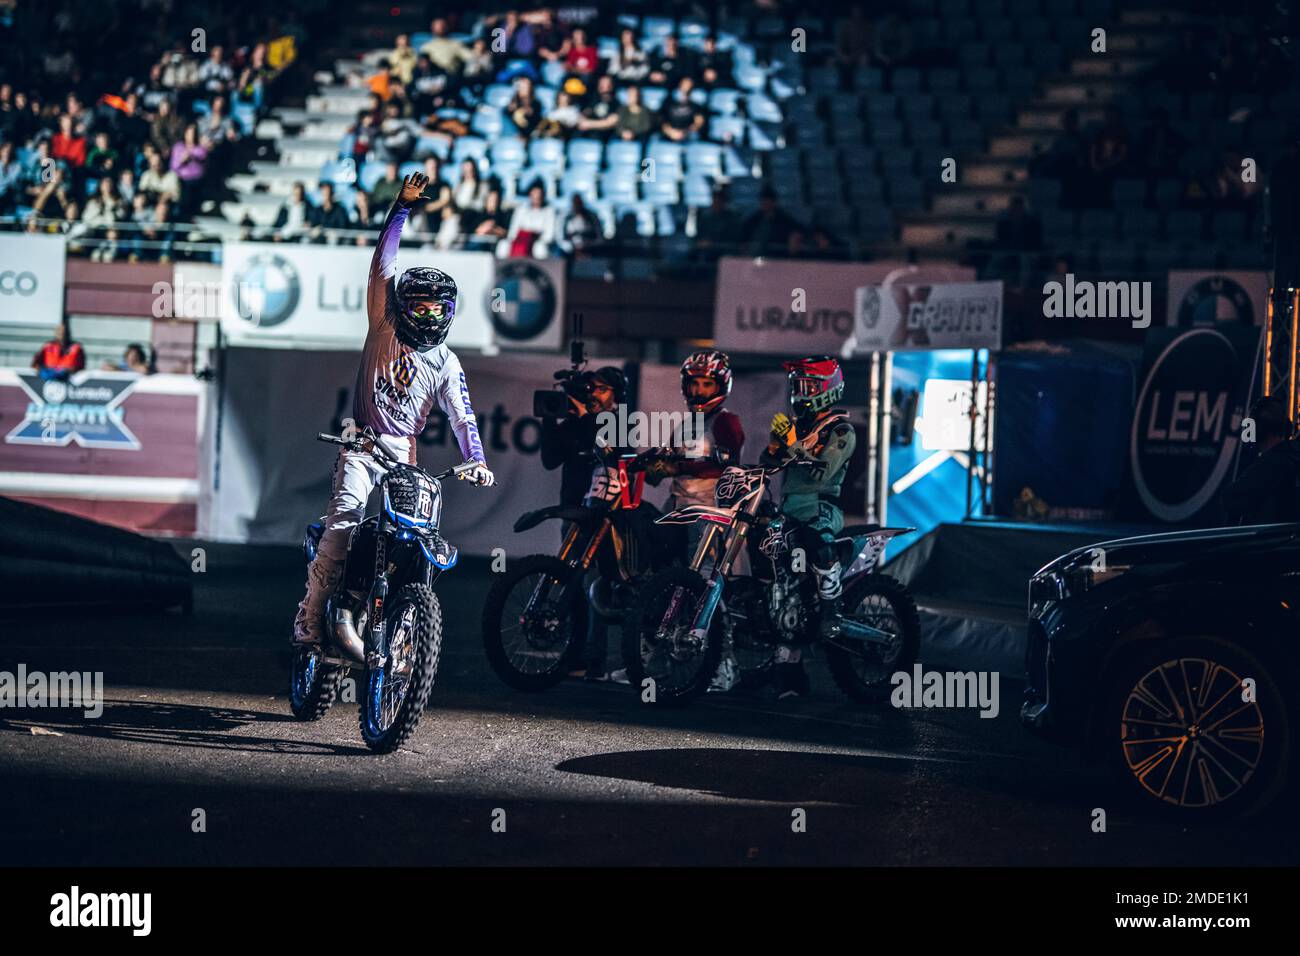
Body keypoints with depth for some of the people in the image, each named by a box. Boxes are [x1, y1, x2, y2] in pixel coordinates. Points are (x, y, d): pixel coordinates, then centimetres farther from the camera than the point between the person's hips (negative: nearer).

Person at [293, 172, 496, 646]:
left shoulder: (446, 363, 8)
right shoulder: (383, 326, 4)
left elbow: (463, 417, 1)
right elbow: (382, 265, -3)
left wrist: (476, 461, -18)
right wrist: (402, 207, -10)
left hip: (403, 453, 3)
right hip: (361, 444, -3)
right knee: (345, 517, -23)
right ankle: (310, 615, -26)